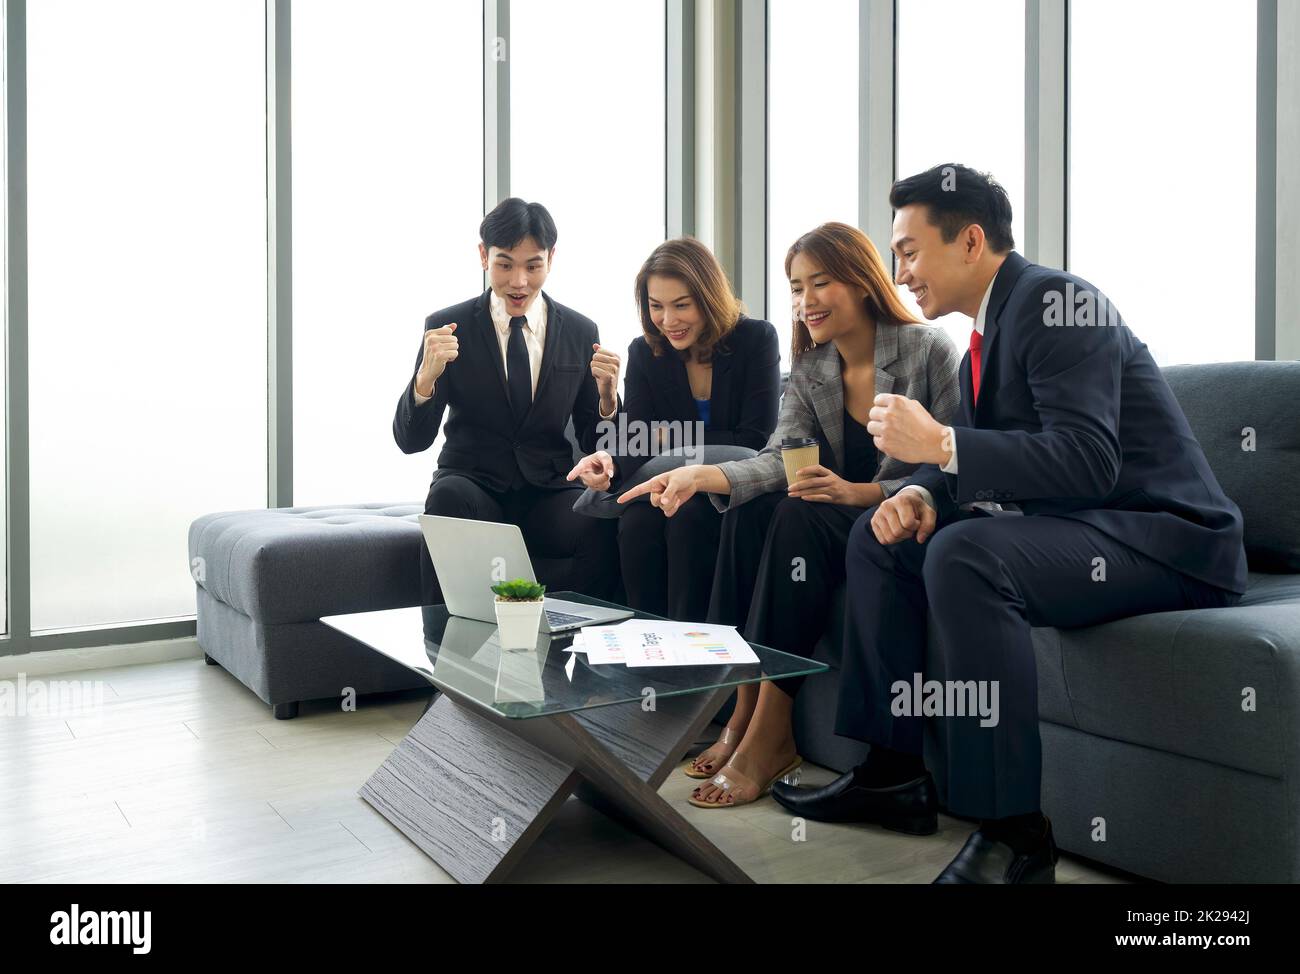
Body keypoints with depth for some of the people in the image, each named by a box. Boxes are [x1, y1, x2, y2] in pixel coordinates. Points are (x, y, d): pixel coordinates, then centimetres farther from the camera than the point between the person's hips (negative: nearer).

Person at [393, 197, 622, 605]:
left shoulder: (581, 332, 7)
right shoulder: (446, 326, 1)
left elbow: (595, 445, 9)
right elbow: (410, 441, -3)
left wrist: (607, 395, -12)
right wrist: (426, 377, -22)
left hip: (549, 493, 1)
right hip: (472, 483, 0)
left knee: (604, 533, -31)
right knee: (449, 500, -35)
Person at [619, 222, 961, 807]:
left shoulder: (928, 350, -9)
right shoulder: (810, 369, 8)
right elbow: (781, 457, -7)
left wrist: (858, 492, -28)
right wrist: (701, 475, -25)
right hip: (839, 519, 6)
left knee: (801, 518, -31)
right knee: (750, 510, -22)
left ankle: (769, 738, -29)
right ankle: (743, 714, -22)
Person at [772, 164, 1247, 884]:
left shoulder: (1054, 300, -16)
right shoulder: (989, 327, 13)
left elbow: (1087, 461, -28)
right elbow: (973, 461, 16)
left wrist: (939, 443, -24)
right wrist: (922, 493, -6)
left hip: (1162, 535, -10)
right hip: (1068, 522, 10)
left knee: (963, 555, -34)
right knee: (879, 539, 7)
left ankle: (1012, 833, -23)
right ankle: (894, 772, 11)